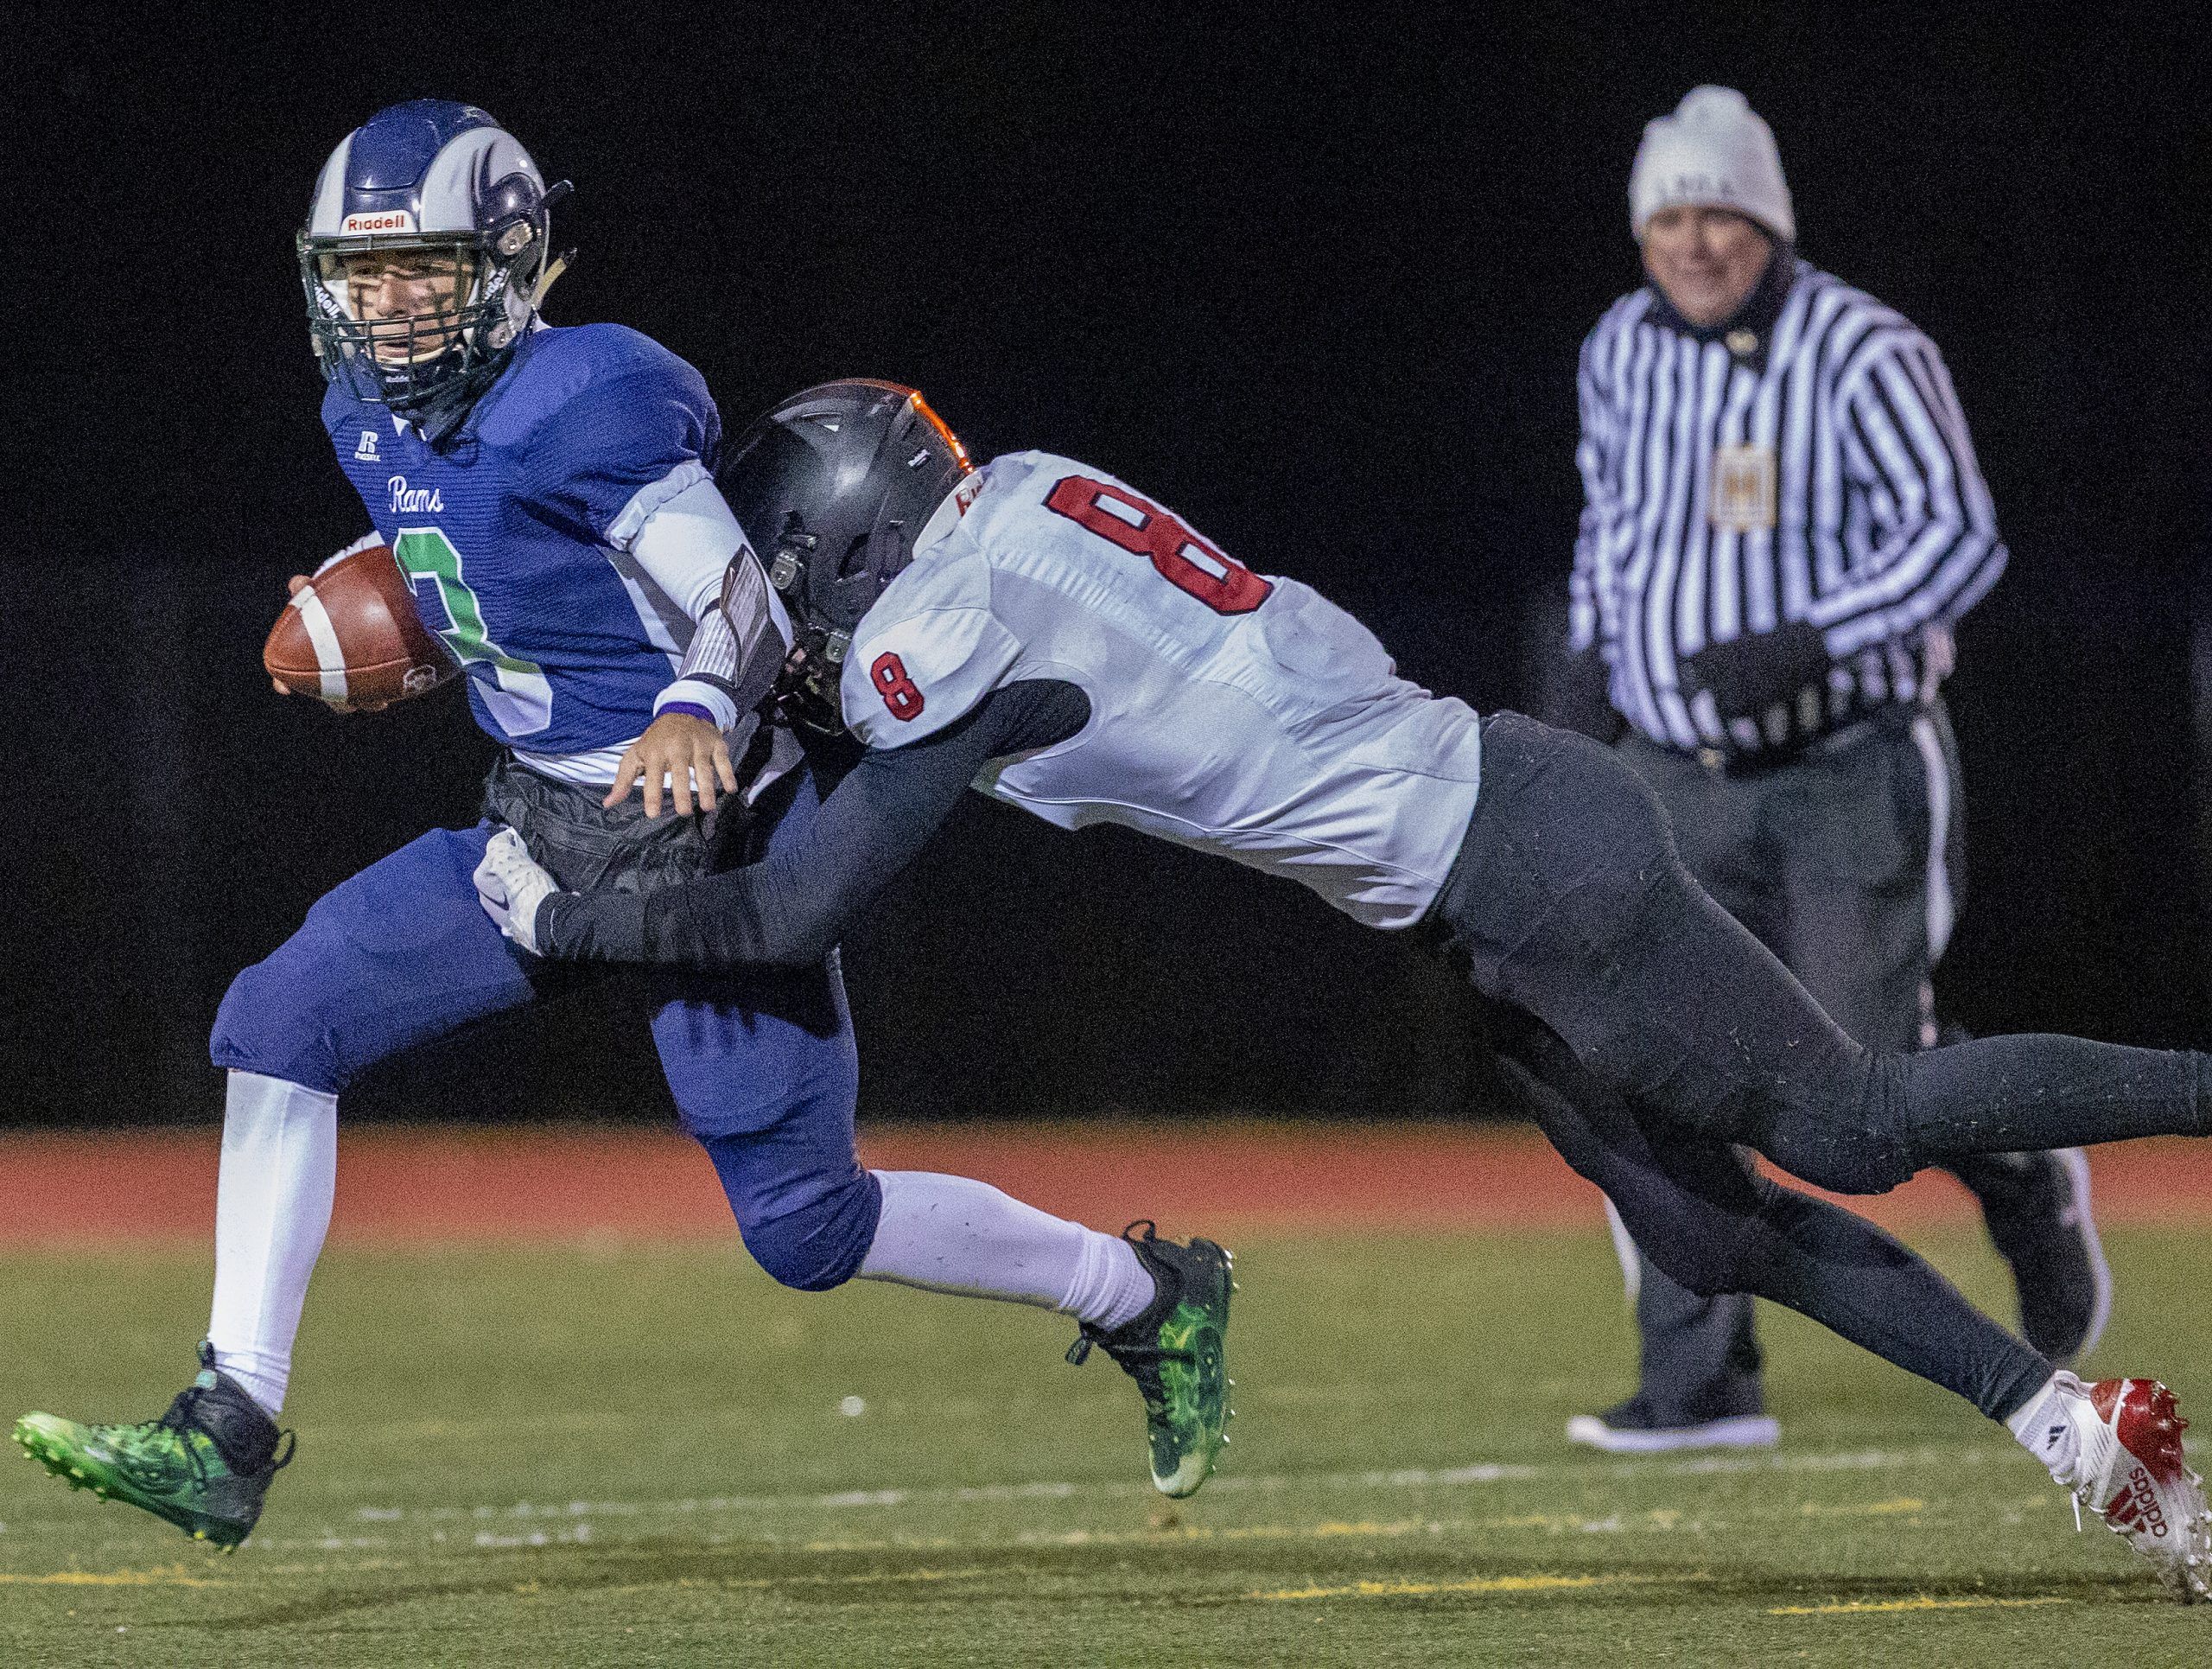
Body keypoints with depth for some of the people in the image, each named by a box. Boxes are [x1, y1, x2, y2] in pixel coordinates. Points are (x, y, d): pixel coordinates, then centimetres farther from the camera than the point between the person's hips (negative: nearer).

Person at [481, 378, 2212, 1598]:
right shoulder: (1019, 494, 8)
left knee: (1856, 1126, 0)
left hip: (1518, 869, -9)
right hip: (1513, 802, 9)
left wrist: (556, 916, -1)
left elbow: (793, 916, -12)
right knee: (1708, 1229, 13)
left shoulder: (951, 644, -16)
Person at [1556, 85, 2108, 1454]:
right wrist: (1594, 649, 16)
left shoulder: (1865, 355, -13)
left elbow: (1960, 536, -21)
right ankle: (1703, 1386, -3)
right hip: (1677, 779, 5)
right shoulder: (1624, 351, 6)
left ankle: (2028, 1186, 26)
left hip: (1851, 769, -5)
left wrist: (1804, 644, -31)